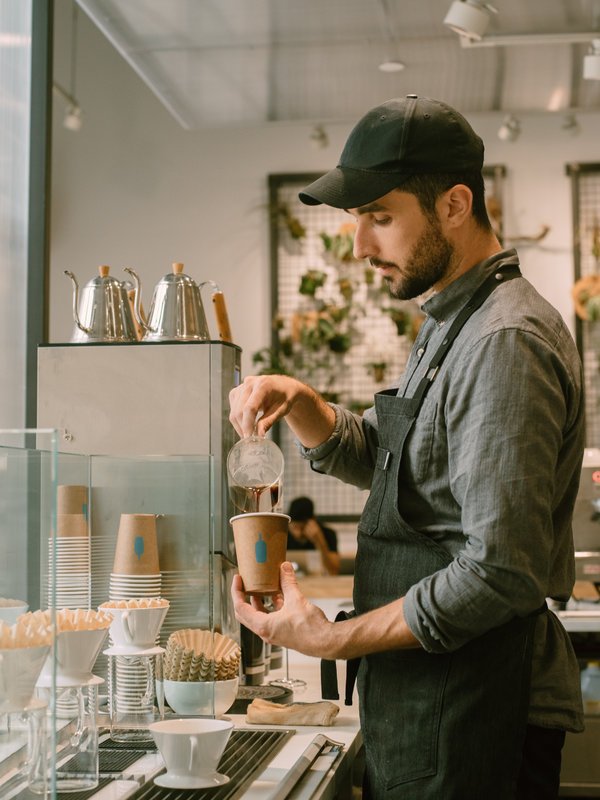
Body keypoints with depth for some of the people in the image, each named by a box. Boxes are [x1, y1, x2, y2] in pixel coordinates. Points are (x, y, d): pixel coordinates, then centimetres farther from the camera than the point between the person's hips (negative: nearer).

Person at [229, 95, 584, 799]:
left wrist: (334, 640, -19)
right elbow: (373, 456, 21)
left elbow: (503, 571, -26)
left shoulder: (504, 341, -21)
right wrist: (296, 401, 2)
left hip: (470, 720, -9)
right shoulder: (450, 326, 12)